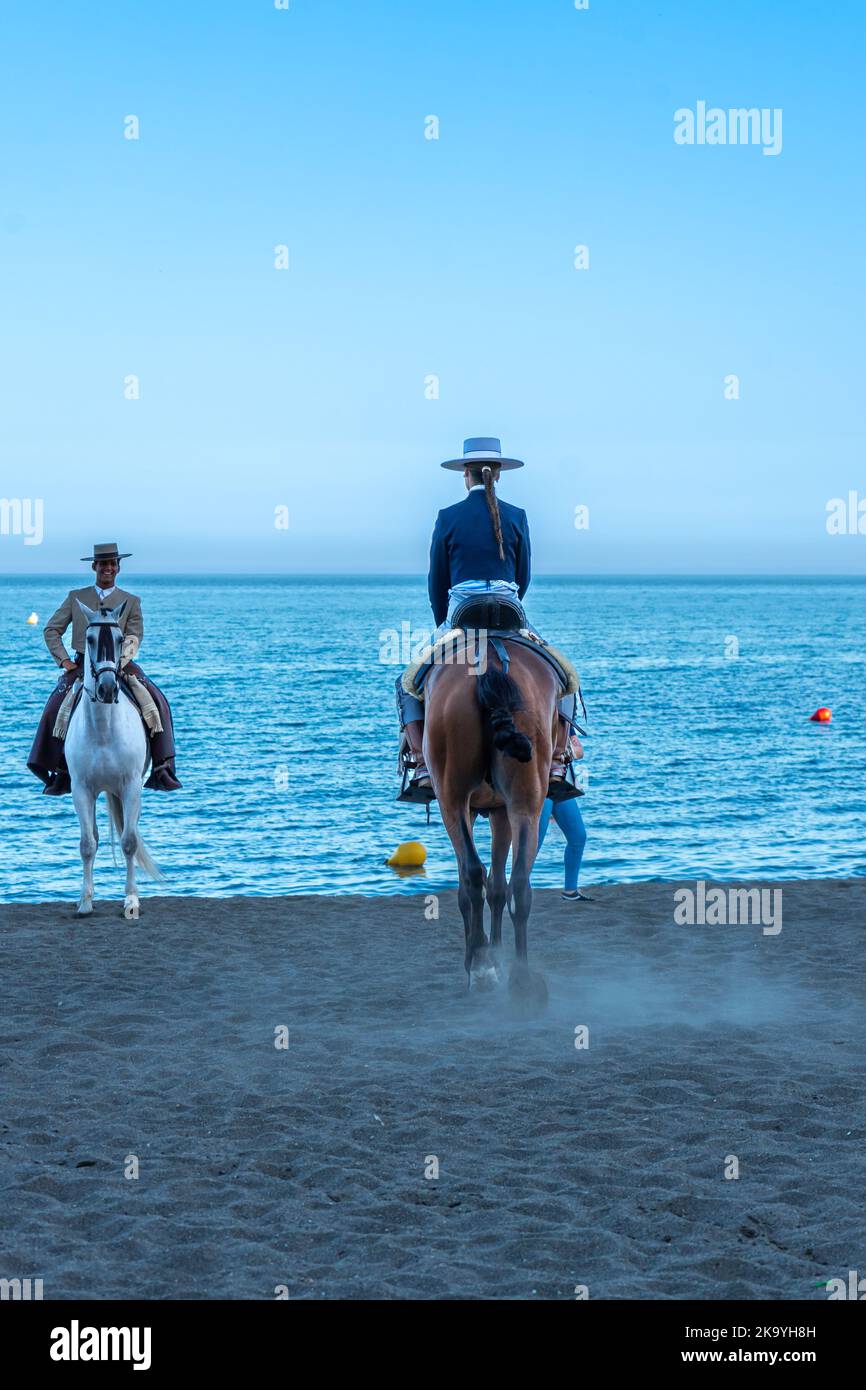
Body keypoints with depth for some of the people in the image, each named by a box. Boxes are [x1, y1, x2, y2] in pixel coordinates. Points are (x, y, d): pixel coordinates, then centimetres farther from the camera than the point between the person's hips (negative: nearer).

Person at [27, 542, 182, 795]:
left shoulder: (131, 601, 7)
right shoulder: (76, 597, 10)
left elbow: (133, 638, -4)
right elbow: (51, 630, 10)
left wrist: (118, 663, -22)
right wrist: (64, 660, -5)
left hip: (119, 665, 0)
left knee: (156, 703, -21)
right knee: (55, 708, -23)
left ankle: (161, 769, -16)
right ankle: (61, 773, -12)